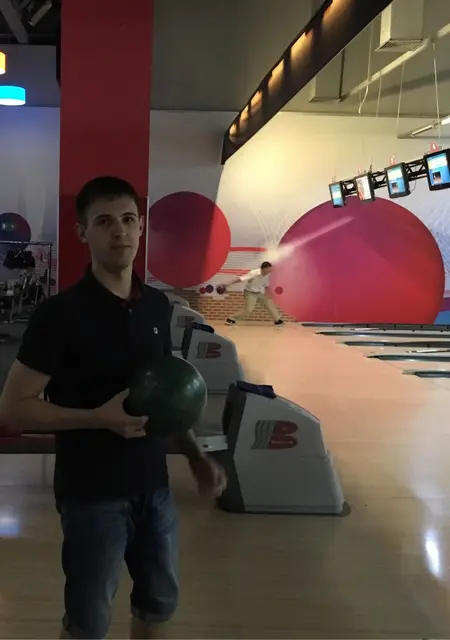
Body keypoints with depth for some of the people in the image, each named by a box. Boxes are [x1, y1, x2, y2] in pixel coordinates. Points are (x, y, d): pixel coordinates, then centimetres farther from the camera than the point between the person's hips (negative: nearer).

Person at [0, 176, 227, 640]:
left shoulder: (157, 305, 2)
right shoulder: (61, 313, -16)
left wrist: (196, 458, 7)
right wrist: (100, 417, -25)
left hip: (153, 486, 6)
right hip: (92, 494, -5)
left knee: (160, 601, 22)